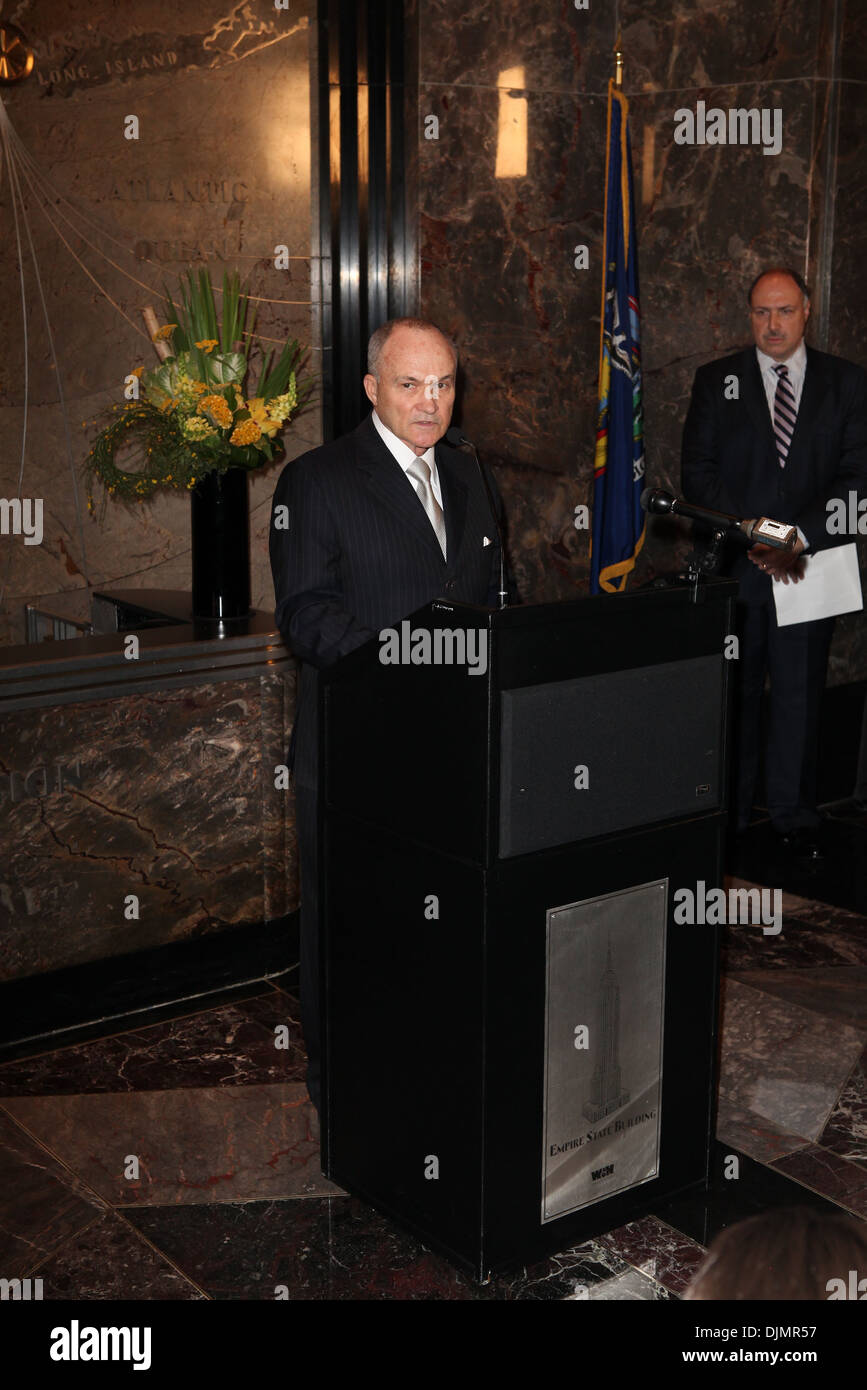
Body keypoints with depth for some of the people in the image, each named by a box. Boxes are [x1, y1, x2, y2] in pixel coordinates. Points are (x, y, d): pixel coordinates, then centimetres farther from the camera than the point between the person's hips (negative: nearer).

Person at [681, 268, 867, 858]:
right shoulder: (717, 381, 7)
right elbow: (698, 473, 0)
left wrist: (797, 537, -14)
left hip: (810, 563, 0)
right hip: (733, 566, 0)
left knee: (800, 694, 6)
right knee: (732, 696, 4)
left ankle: (795, 816, 19)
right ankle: (728, 815, 15)